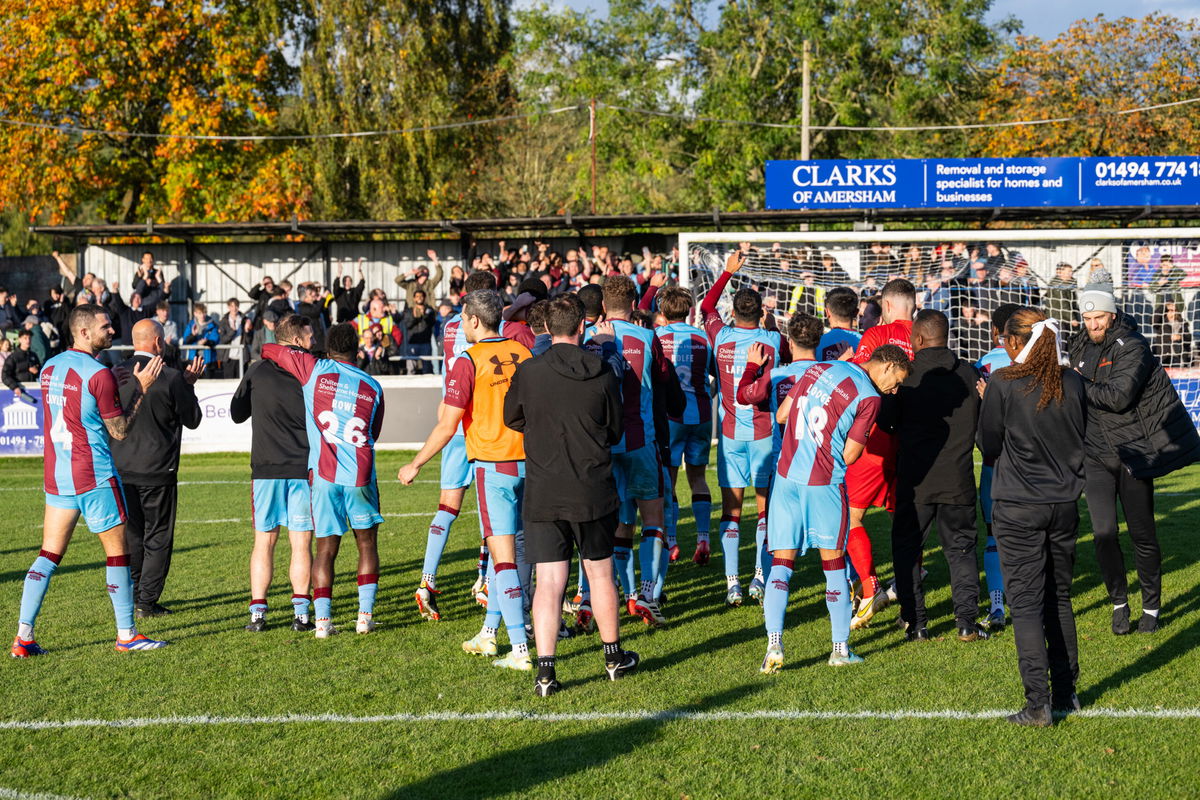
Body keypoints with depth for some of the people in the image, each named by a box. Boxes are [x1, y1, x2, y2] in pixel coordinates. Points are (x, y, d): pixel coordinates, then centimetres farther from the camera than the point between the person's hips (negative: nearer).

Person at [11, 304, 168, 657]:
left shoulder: (50, 367, 10)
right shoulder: (98, 374, -14)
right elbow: (119, 430, -8)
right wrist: (140, 388, -2)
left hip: (56, 478, 7)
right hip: (95, 478, -7)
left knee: (49, 554, 7)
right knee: (117, 552, 5)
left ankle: (24, 636, -1)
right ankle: (126, 635, 10)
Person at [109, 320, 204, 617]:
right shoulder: (171, 378, -12)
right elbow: (192, 420, -1)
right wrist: (189, 385, 10)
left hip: (122, 471, 4)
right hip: (158, 472, -4)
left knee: (131, 537, 14)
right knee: (158, 539, 5)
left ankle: (130, 598, 17)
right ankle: (147, 601, 4)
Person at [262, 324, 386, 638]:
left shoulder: (315, 370, 1)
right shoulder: (373, 387, 8)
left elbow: (269, 350, 11)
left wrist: (268, 353, 33)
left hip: (323, 474, -1)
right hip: (360, 475, 1)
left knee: (326, 547, 4)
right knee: (366, 543, 14)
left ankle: (323, 620, -1)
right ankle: (365, 615, 9)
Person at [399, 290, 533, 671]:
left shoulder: (468, 362, -11)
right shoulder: (522, 352, 5)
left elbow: (447, 426, -11)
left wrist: (415, 465, 1)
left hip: (493, 465, -6)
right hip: (526, 463, 6)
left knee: (503, 556, -5)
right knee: (504, 548, 18)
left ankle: (520, 650, -8)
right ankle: (489, 633, 29)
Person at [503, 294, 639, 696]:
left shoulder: (528, 372, -8)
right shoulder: (604, 374, -4)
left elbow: (512, 419, 10)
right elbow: (616, 430, 9)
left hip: (542, 495, -1)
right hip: (594, 493, 1)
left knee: (549, 581, 0)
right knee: (600, 573, 15)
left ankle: (545, 670, -8)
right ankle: (614, 656, 29)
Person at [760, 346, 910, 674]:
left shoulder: (819, 368, 11)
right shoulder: (869, 397, -6)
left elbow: (781, 415, 15)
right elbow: (849, 455, -5)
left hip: (785, 475, 4)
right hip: (824, 484, -4)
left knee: (781, 562, 5)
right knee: (834, 561, 11)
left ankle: (774, 643, -8)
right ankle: (840, 649, 17)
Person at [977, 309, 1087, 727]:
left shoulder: (1003, 383, -12)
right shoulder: (1072, 382, 1)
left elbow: (989, 446, -3)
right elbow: (1081, 438, 12)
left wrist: (987, 405, 12)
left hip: (1018, 508, -4)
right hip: (1065, 504, 5)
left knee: (1026, 603, -2)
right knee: (1059, 598, 17)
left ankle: (1038, 704, -7)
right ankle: (1065, 692, 24)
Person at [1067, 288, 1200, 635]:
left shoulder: (1132, 347, -12)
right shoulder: (1081, 347, 8)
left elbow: (1118, 397, -23)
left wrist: (1078, 383, -16)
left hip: (1133, 451, -4)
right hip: (1097, 454, 4)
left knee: (1142, 534, 4)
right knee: (1103, 533, -4)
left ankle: (1151, 607, 18)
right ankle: (1119, 603, 12)